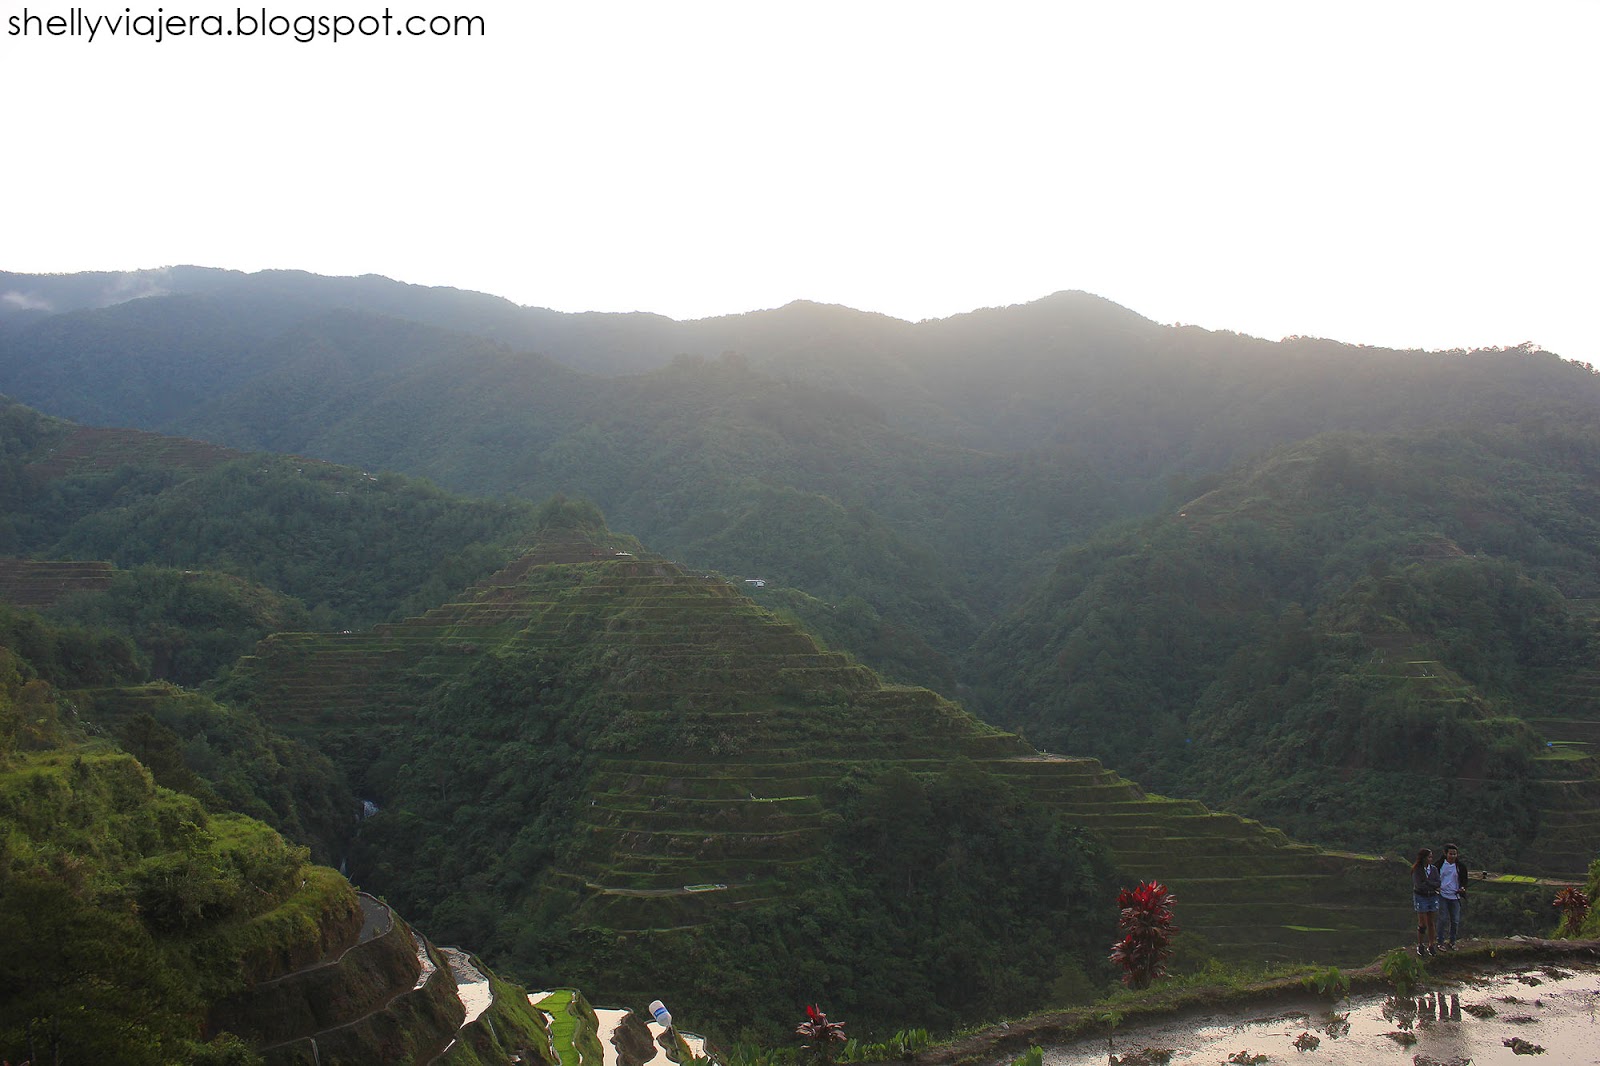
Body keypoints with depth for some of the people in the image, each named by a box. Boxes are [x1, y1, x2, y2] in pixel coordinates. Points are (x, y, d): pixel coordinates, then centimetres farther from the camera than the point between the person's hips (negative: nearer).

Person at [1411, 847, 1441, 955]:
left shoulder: (1434, 869, 1)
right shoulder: (1416, 870, -10)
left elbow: (1438, 883, -8)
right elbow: (1418, 885, -18)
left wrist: (1426, 883, -19)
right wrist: (1433, 887, -11)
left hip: (1433, 898, 3)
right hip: (1420, 898, -3)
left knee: (1431, 923, 7)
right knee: (1422, 923, -1)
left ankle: (1430, 946, 17)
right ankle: (1420, 945, 15)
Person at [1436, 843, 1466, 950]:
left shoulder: (1460, 866, 2)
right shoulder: (1440, 865, -1)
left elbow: (1464, 880, 11)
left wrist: (1463, 888, -9)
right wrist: (1436, 887, -8)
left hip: (1455, 896, 2)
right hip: (1442, 895, -2)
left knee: (1455, 920, 5)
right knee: (1443, 919, -5)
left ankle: (1452, 942, 19)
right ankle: (1439, 942, 6)